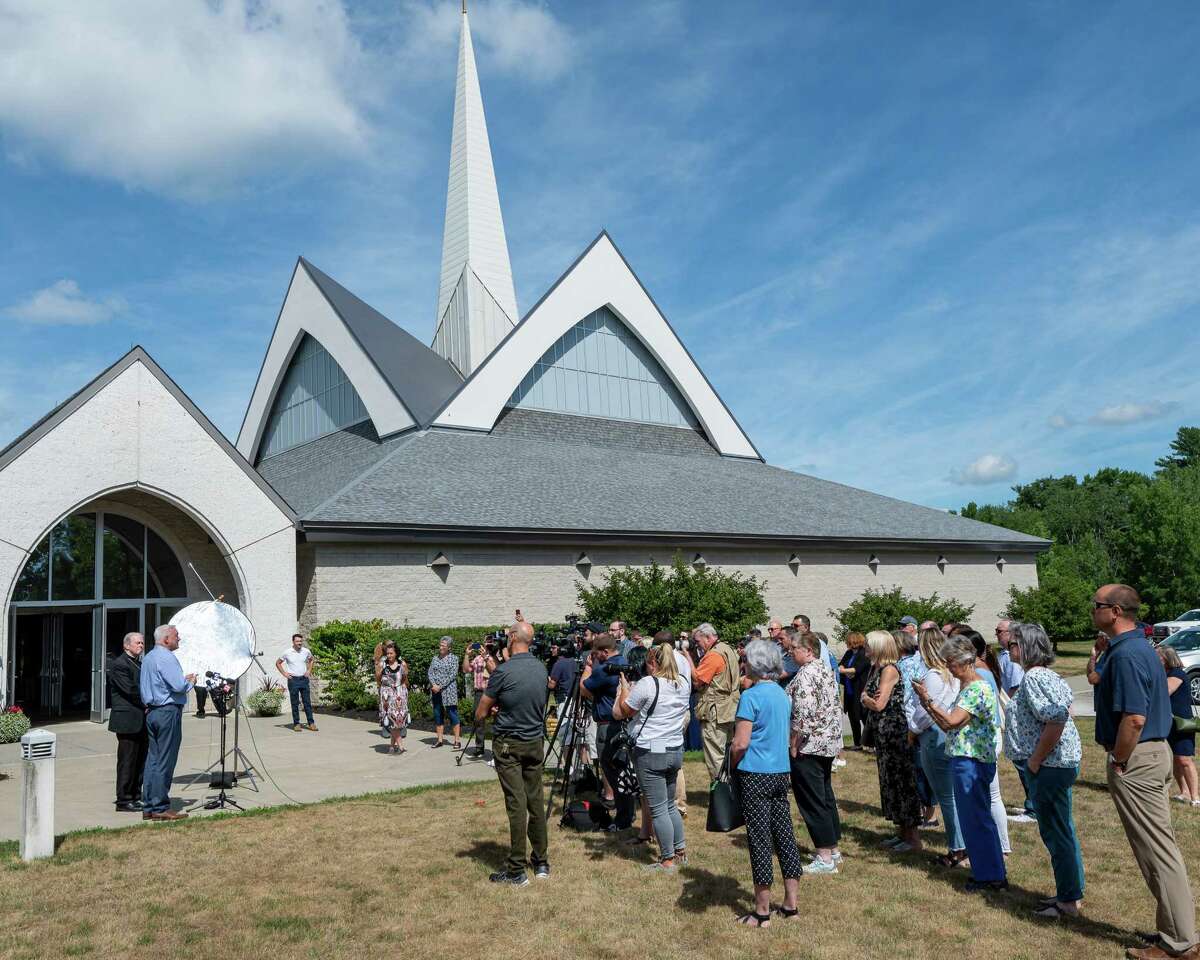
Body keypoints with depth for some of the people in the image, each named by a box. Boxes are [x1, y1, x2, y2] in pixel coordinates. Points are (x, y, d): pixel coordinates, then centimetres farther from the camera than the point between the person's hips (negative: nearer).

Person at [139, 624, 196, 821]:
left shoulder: (148, 657, 15)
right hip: (168, 711, -9)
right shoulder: (166, 657, -15)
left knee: (152, 759, 11)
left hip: (152, 712, 9)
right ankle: (160, 808, -1)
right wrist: (190, 682, -2)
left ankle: (148, 807, 15)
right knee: (165, 761, -4)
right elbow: (179, 686, -22)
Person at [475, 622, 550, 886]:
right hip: (535, 742, 6)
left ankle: (517, 871, 1)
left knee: (516, 804, -4)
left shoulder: (503, 671, -16)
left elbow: (480, 713, -8)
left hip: (508, 744, -6)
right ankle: (541, 862, 20)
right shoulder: (541, 668, 3)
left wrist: (492, 708, 13)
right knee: (536, 801, 12)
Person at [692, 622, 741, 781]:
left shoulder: (713, 655, -17)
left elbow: (697, 681, -20)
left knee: (715, 757, -2)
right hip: (730, 711, 10)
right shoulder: (728, 649, 13)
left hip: (715, 713, -10)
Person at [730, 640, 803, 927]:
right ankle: (790, 904, 21)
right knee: (784, 835, 12)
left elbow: (740, 743, -18)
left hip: (756, 775, -7)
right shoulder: (783, 694, 9)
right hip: (782, 772, 7)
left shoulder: (751, 696, -15)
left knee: (760, 839, 0)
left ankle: (762, 912, 8)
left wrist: (732, 765, -2)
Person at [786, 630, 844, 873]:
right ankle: (833, 849, 25)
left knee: (812, 801, -2)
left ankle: (825, 858, 2)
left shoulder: (805, 675, -18)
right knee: (825, 796, 17)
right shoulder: (826, 672, 11)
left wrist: (793, 745, -16)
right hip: (829, 744, 10)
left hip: (808, 746, -10)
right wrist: (835, 740, 19)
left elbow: (803, 714, -25)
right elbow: (836, 708, 15)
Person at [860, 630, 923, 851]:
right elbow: (865, 698, 12)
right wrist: (867, 698, -7)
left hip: (896, 731, -9)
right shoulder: (876, 668, 11)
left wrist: (865, 698, -2)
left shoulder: (889, 670, -16)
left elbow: (879, 704, -19)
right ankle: (902, 832, 25)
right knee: (889, 780, 15)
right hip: (883, 733, 9)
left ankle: (913, 838, 5)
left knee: (902, 780, -3)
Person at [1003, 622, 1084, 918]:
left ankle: (1068, 900, 11)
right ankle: (1072, 892, 29)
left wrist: (1036, 759, -20)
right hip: (1062, 762, 11)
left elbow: (1056, 719, -28)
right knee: (1063, 830, 18)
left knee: (1055, 833, 0)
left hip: (1048, 768, -11)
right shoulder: (1048, 674, 11)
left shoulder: (1033, 678, -20)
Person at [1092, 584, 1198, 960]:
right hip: (1154, 751, 11)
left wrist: (1118, 762, -16)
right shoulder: (1140, 647, 11)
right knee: (1158, 848, 17)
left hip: (1136, 760, -11)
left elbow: (1134, 718, -28)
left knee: (1157, 850, 0)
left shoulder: (1126, 655, -22)